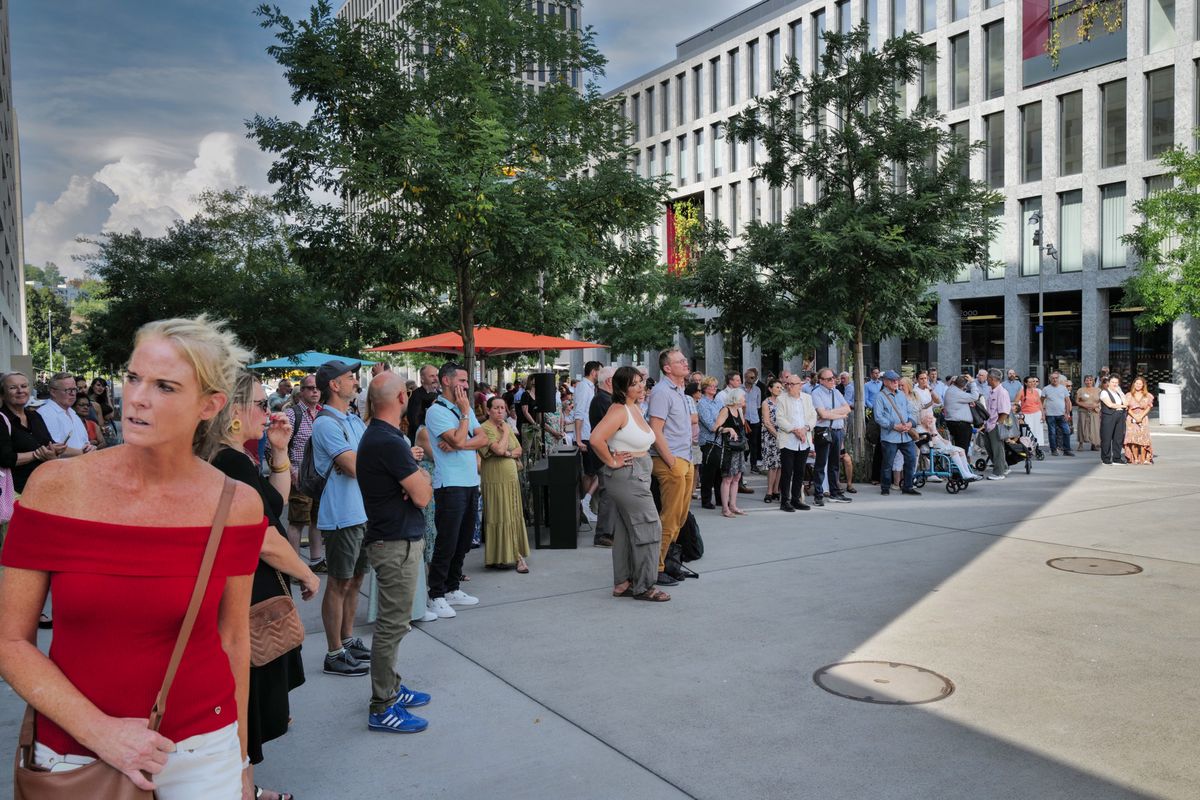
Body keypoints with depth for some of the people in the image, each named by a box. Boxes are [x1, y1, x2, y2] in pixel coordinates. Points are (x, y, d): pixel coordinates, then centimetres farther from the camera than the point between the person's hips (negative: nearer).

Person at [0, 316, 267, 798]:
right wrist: (100, 731, -15)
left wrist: (240, 760, 7)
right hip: (71, 749, 1)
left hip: (202, 748, 0)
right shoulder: (55, 486, -11)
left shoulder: (237, 505, -10)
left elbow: (233, 638, 0)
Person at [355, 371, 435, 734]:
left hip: (396, 538, 11)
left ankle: (390, 687, 31)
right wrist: (422, 476, 1)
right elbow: (423, 496, -19)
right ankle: (382, 708, 6)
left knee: (393, 622, 19)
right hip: (397, 543, -11)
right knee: (393, 624, -3)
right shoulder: (389, 442, -21)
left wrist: (414, 475, -9)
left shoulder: (375, 437, 11)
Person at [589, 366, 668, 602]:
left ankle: (623, 583, 20)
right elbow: (596, 439, -31)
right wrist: (612, 462, -20)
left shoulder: (636, 408, 11)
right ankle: (644, 586, 3)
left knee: (626, 530, 13)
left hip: (637, 475, 9)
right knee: (649, 528, -6)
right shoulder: (619, 410, -18)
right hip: (627, 476, -9)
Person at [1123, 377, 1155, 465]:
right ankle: (1135, 459, -4)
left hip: (1143, 419, 0)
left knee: (1143, 438, -8)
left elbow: (1148, 408, 3)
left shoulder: (1147, 396, 7)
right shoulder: (1129, 395, 6)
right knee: (1133, 439, -8)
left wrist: (1141, 417, -10)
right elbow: (1128, 408, 2)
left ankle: (1144, 459, -4)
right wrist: (1135, 417, -10)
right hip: (1132, 419, 0)